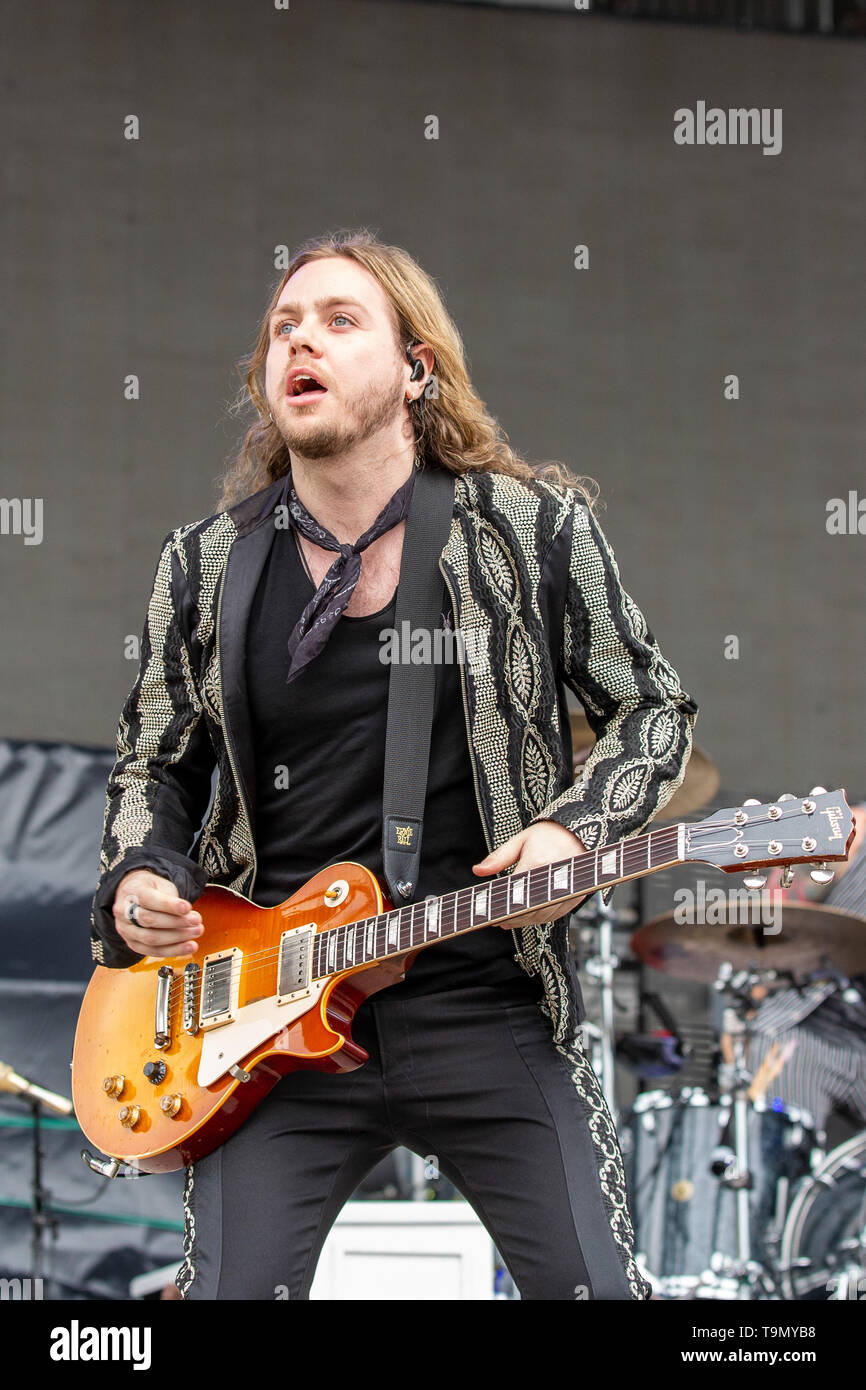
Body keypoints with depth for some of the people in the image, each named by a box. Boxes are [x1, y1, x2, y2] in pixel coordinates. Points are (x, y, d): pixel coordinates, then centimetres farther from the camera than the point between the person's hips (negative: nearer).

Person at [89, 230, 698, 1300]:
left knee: (592, 1287, -7)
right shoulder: (206, 567, 7)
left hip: (485, 1005, -1)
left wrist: (576, 827, -9)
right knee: (231, 1291, -8)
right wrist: (138, 880, -2)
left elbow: (651, 709, 9)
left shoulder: (539, 532, 1)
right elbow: (155, 763, 19)